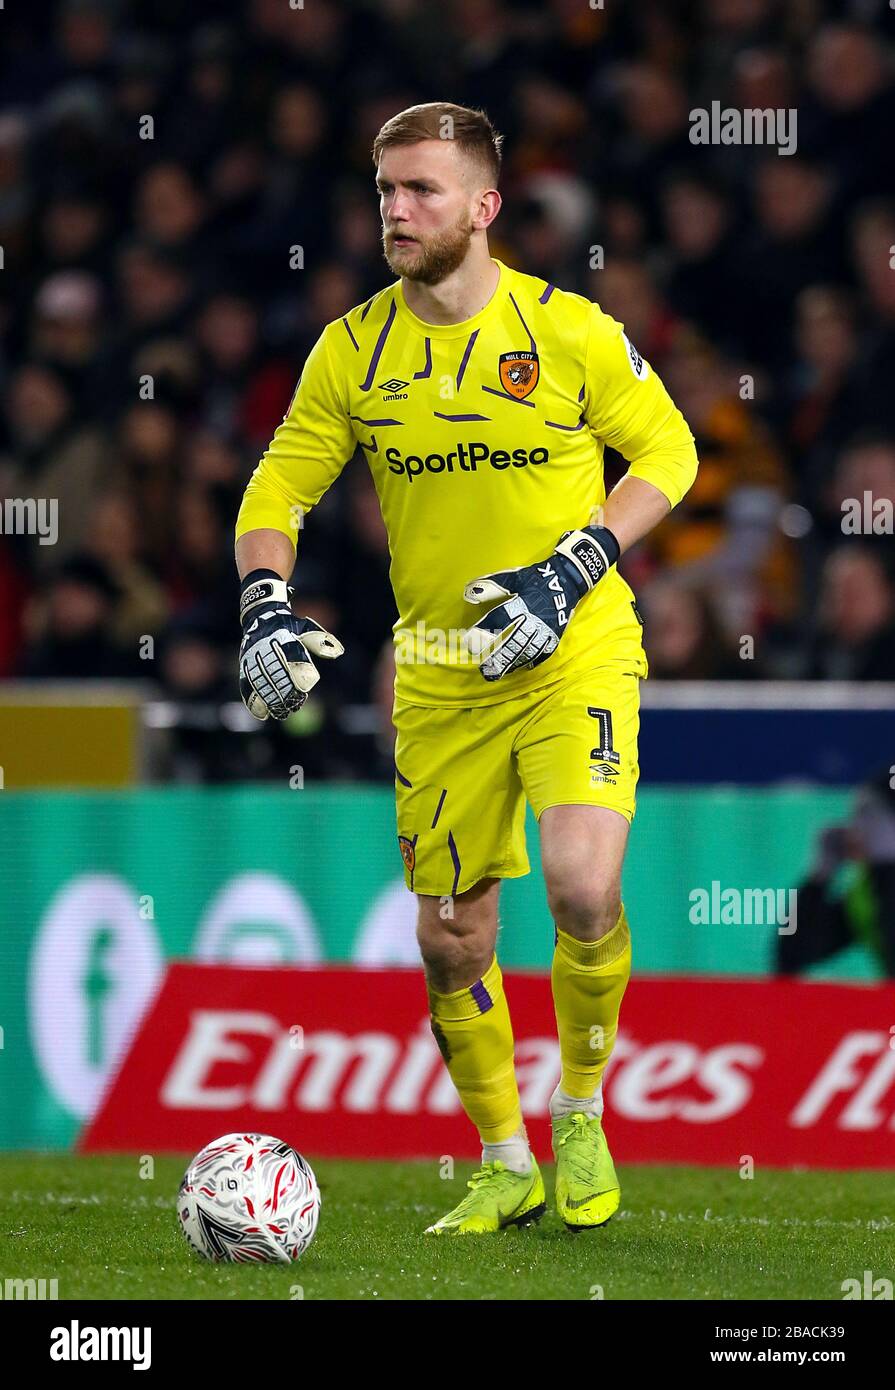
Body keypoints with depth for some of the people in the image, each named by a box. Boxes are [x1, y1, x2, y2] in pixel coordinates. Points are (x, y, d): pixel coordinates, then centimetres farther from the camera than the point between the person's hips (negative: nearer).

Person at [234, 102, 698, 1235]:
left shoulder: (569, 331, -8)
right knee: (451, 940, 5)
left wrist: (571, 569, -12)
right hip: (438, 669, 4)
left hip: (577, 650, -3)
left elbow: (666, 451, 1)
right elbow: (277, 490, 8)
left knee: (583, 886, -23)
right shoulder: (353, 349, -1)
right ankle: (505, 1166, 23)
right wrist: (266, 605, -11)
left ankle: (580, 1110, 2)